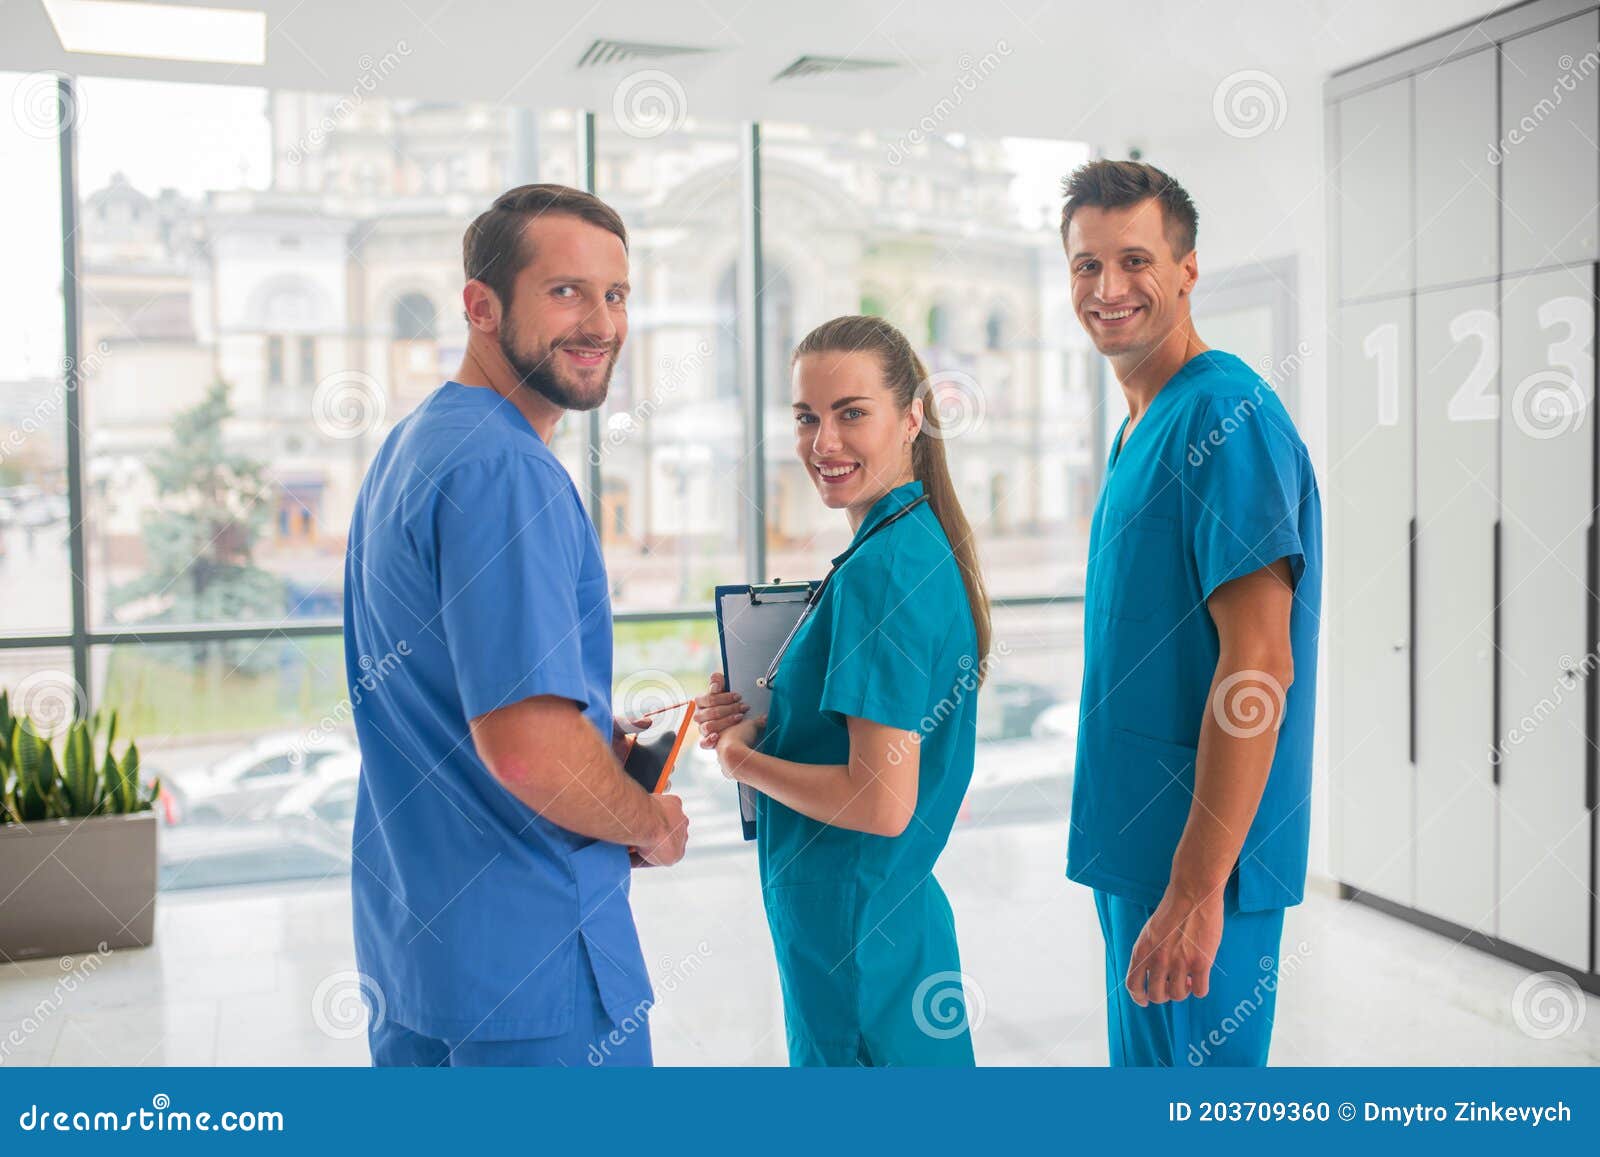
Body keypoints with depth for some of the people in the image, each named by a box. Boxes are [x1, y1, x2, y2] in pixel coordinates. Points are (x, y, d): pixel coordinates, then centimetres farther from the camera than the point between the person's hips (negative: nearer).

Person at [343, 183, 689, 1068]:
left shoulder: (408, 446, 10)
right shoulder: (503, 470, -21)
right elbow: (527, 747, -28)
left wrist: (602, 741, 14)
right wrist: (651, 824, -9)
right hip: (530, 958, -9)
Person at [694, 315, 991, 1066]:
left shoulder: (881, 572, -21)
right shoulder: (924, 546, 8)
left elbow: (883, 802, -25)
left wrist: (739, 757, -11)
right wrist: (757, 719, 1)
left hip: (859, 939, -9)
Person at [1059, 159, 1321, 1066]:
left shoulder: (1226, 415, -15)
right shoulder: (1144, 425, 14)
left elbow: (1258, 667, -22)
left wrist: (1196, 888, -24)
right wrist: (1134, 861, 19)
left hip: (1198, 853, -9)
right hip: (1133, 838, 9)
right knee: (1144, 1062, 21)